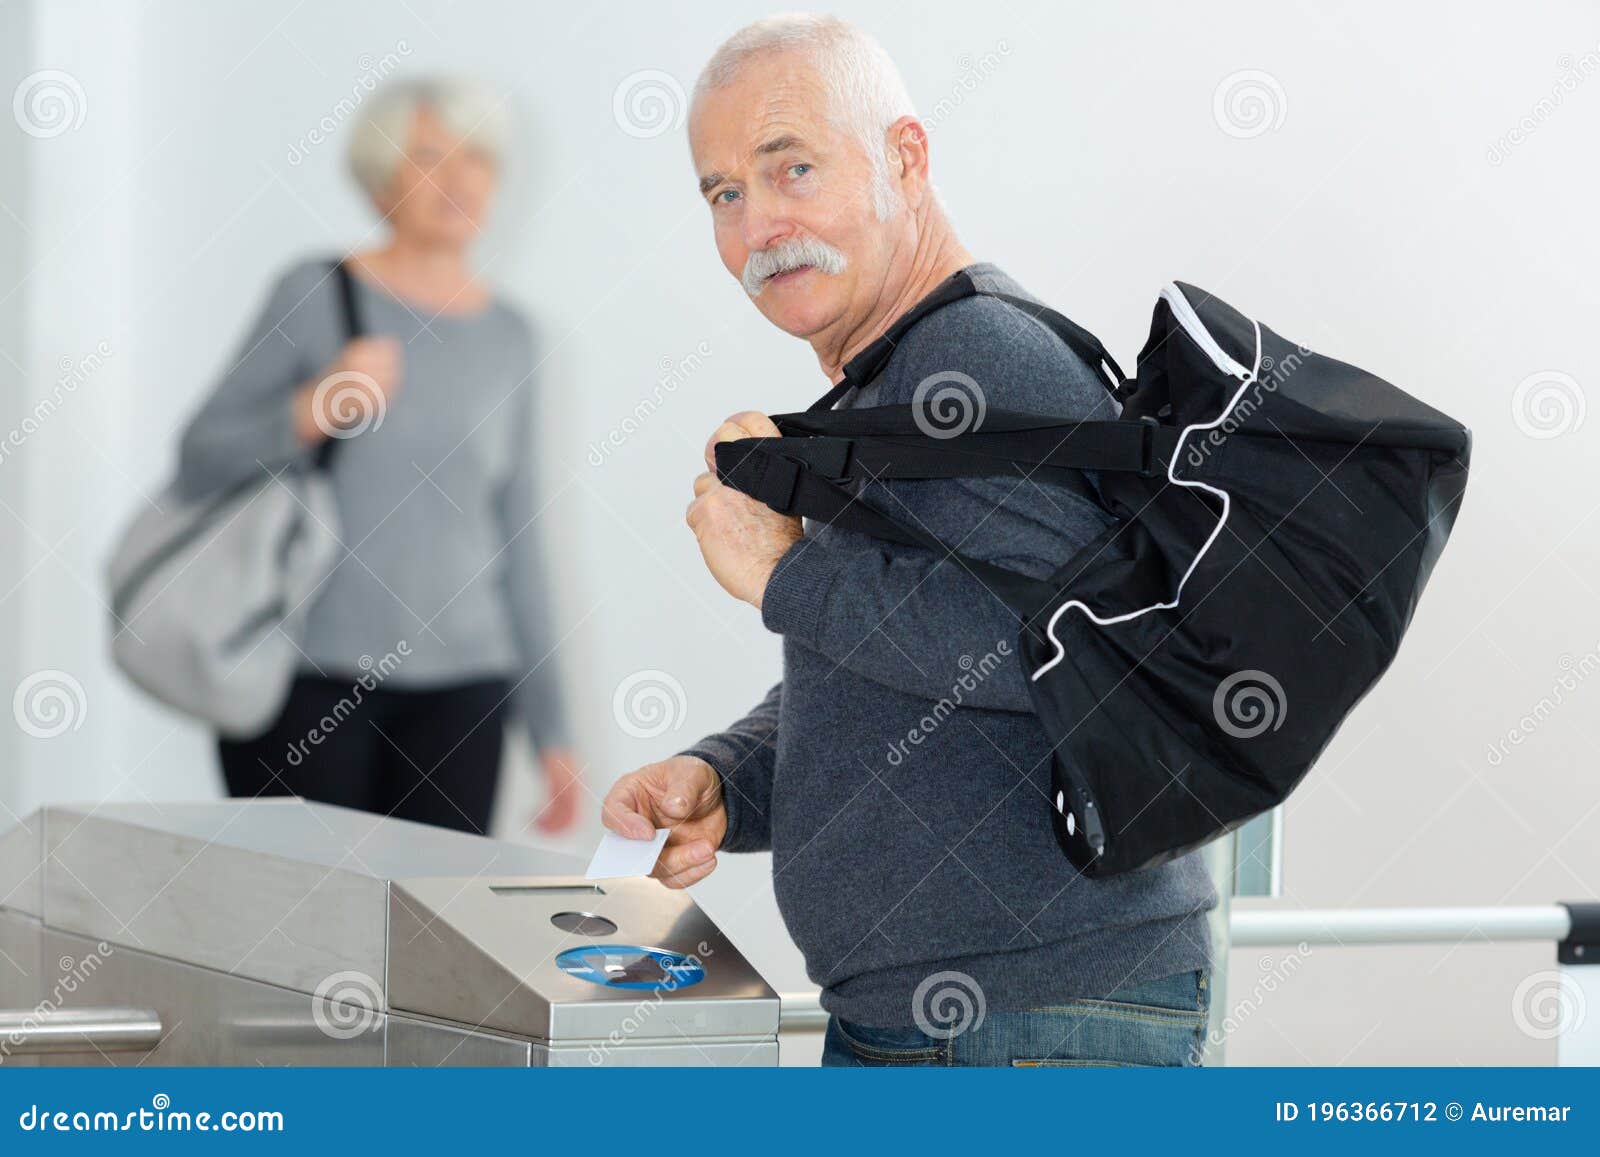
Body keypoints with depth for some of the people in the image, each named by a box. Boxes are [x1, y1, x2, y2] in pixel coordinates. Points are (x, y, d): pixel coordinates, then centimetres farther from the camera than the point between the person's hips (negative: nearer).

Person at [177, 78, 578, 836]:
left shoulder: (508, 339, 11)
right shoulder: (317, 296, 0)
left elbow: (516, 542, 14)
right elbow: (199, 462, -1)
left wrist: (550, 730, 12)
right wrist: (313, 410, -18)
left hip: (459, 684, 3)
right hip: (309, 677, -3)